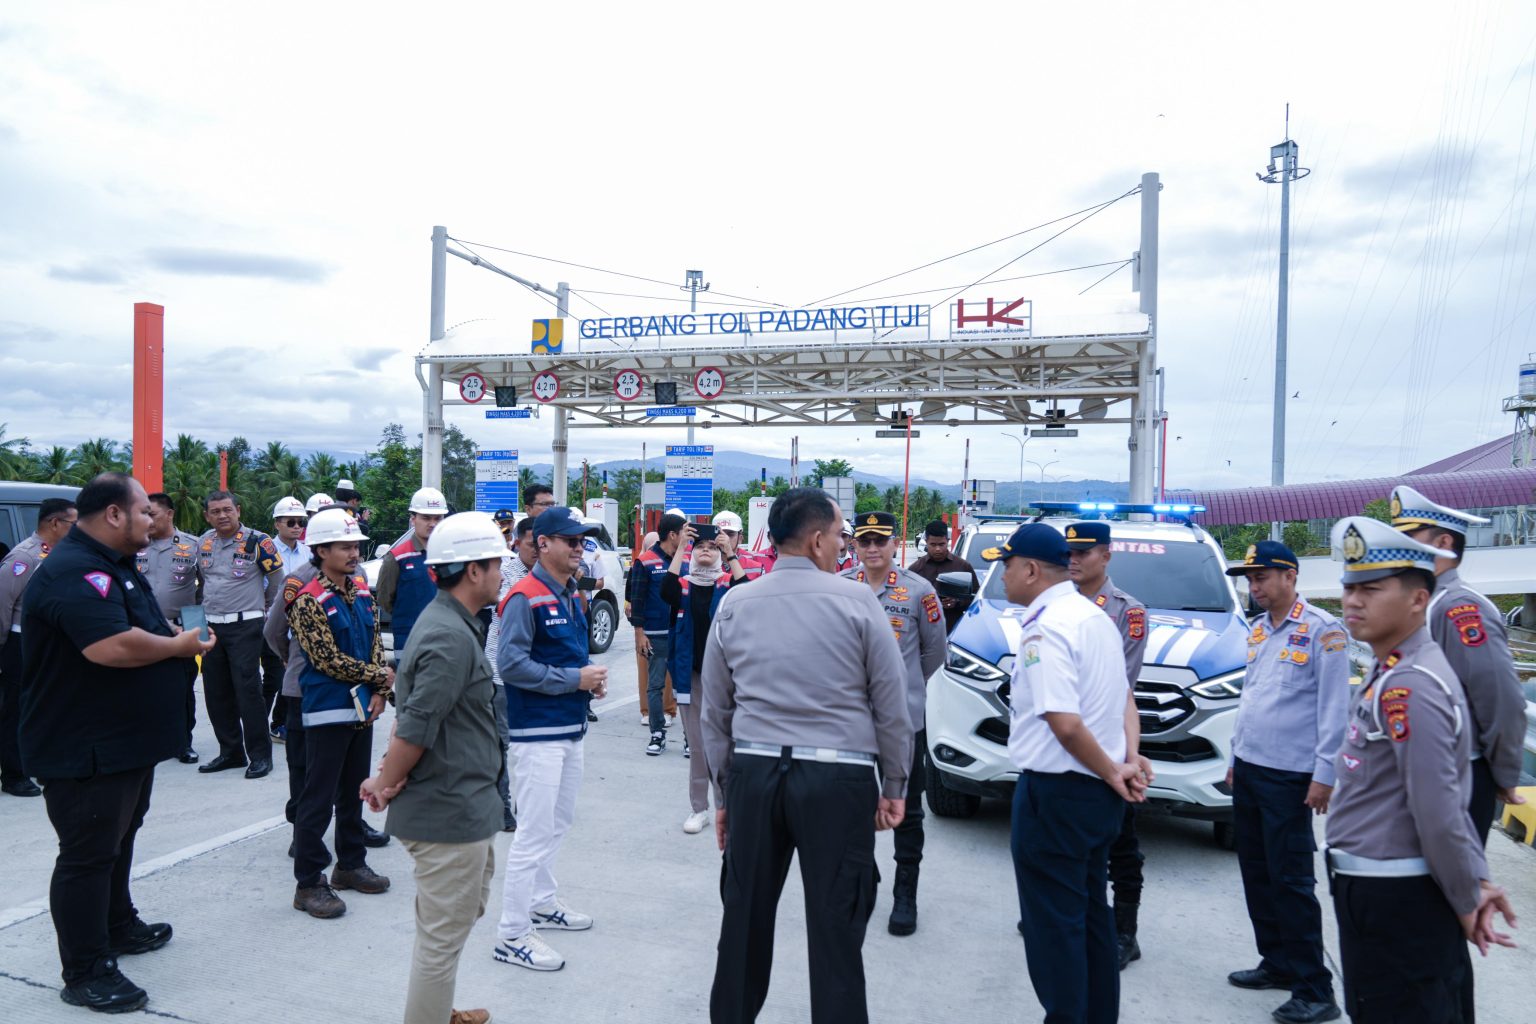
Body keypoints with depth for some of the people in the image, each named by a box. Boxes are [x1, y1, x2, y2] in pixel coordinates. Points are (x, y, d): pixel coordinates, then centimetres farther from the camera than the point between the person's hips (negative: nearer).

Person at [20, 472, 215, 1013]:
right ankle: (86, 973, 10)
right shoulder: (73, 572, -23)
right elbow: (112, 646, -34)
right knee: (87, 855, 0)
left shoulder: (112, 565, 13)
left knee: (118, 839, 23)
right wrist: (180, 646, -19)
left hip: (126, 740, 11)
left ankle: (119, 926, 39)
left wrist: (175, 637, 5)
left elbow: (138, 629, 25)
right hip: (87, 750, -11)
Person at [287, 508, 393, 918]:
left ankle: (350, 864, 30)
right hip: (327, 710, -7)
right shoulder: (309, 601, -13)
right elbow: (329, 660, -17)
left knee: (354, 791, 17)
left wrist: (379, 692, -4)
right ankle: (308, 883, 9)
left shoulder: (362, 591, 8)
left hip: (362, 707, 7)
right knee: (319, 799, 0)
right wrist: (379, 677, -8)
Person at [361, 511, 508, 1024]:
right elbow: (414, 726, -25)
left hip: (462, 807, 10)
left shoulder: (444, 622, 9)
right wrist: (387, 785, -10)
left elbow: (410, 712, 13)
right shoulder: (452, 639, -24)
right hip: (450, 811, -10)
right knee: (442, 937, 4)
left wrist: (387, 777, 5)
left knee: (464, 911, 26)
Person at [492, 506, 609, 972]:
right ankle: (512, 935, 5)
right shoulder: (525, 597, -17)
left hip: (571, 727, 10)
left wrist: (593, 674, 2)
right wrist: (574, 679, -22)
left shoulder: (572, 595, 12)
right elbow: (511, 663, -24)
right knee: (536, 831, -5)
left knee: (558, 822, 22)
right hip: (537, 731, -10)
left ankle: (542, 902, 39)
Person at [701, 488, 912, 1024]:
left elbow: (715, 712, 10)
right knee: (834, 927, 4)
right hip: (839, 778, -3)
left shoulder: (734, 606, 6)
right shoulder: (857, 601, -3)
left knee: (744, 916, 15)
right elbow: (892, 705, -1)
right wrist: (894, 787, 9)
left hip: (753, 774, 4)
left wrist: (723, 790, 18)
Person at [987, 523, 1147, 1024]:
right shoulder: (1094, 615, 10)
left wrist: (1112, 772, -14)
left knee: (1053, 923, 4)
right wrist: (1130, 757, 4)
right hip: (1099, 793, 9)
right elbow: (1125, 697, 16)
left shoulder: (1044, 630, -20)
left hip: (1056, 793, -9)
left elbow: (1066, 724, -27)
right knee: (1090, 915, 21)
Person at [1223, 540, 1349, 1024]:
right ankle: (1277, 964, 28)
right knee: (1256, 873, 14)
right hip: (1248, 770, 8)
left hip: (1288, 776, -8)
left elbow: (1334, 707, -13)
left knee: (1291, 880, -4)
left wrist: (1324, 775, -15)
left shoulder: (1322, 630, -11)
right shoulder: (1257, 630, 12)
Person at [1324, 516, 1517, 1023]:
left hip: (1395, 903, -10)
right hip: (1373, 888, 10)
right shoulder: (1391, 675, 10)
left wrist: (1468, 900, -12)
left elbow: (1439, 811, -24)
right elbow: (1440, 804, 13)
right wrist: (1478, 881, 8)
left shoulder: (1409, 687, -22)